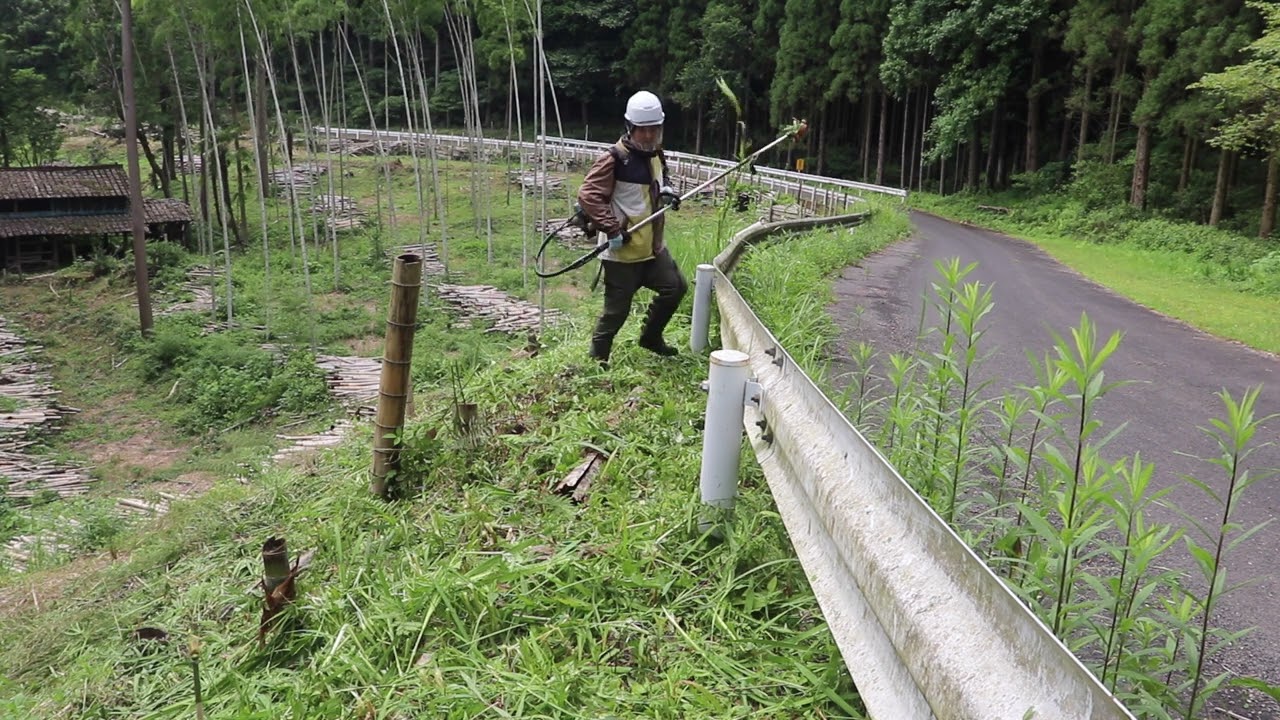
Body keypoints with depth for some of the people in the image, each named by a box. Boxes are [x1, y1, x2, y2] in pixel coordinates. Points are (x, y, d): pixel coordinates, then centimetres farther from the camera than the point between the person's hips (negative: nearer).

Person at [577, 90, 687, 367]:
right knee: (617, 309, -1)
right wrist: (612, 229, -27)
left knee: (675, 287, 15)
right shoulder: (615, 159, -19)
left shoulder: (656, 154, 8)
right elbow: (587, 194, -22)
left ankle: (650, 337, 34)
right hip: (623, 250, -8)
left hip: (652, 245, 8)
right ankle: (598, 357, 18)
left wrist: (667, 190, 4)